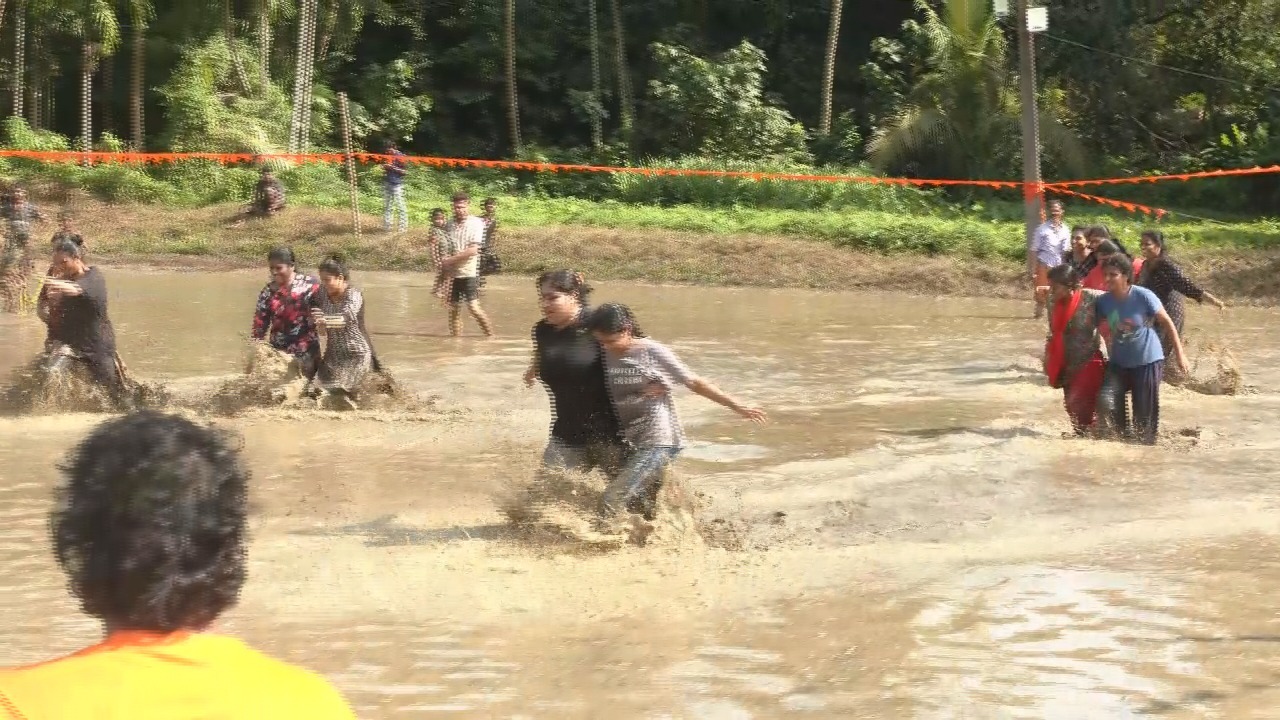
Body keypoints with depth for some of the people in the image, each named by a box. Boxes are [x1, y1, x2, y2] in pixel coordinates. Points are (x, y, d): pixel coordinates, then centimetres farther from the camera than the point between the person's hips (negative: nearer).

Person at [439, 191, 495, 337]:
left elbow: (473, 250, -15)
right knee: (453, 308, 7)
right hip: (453, 273, 5)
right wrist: (444, 261, -7)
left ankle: (490, 335, 0)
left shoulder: (476, 223, -7)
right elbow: (445, 248, 13)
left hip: (469, 272, -5)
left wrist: (451, 260, -13)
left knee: (473, 306, -10)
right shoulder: (450, 224, 8)